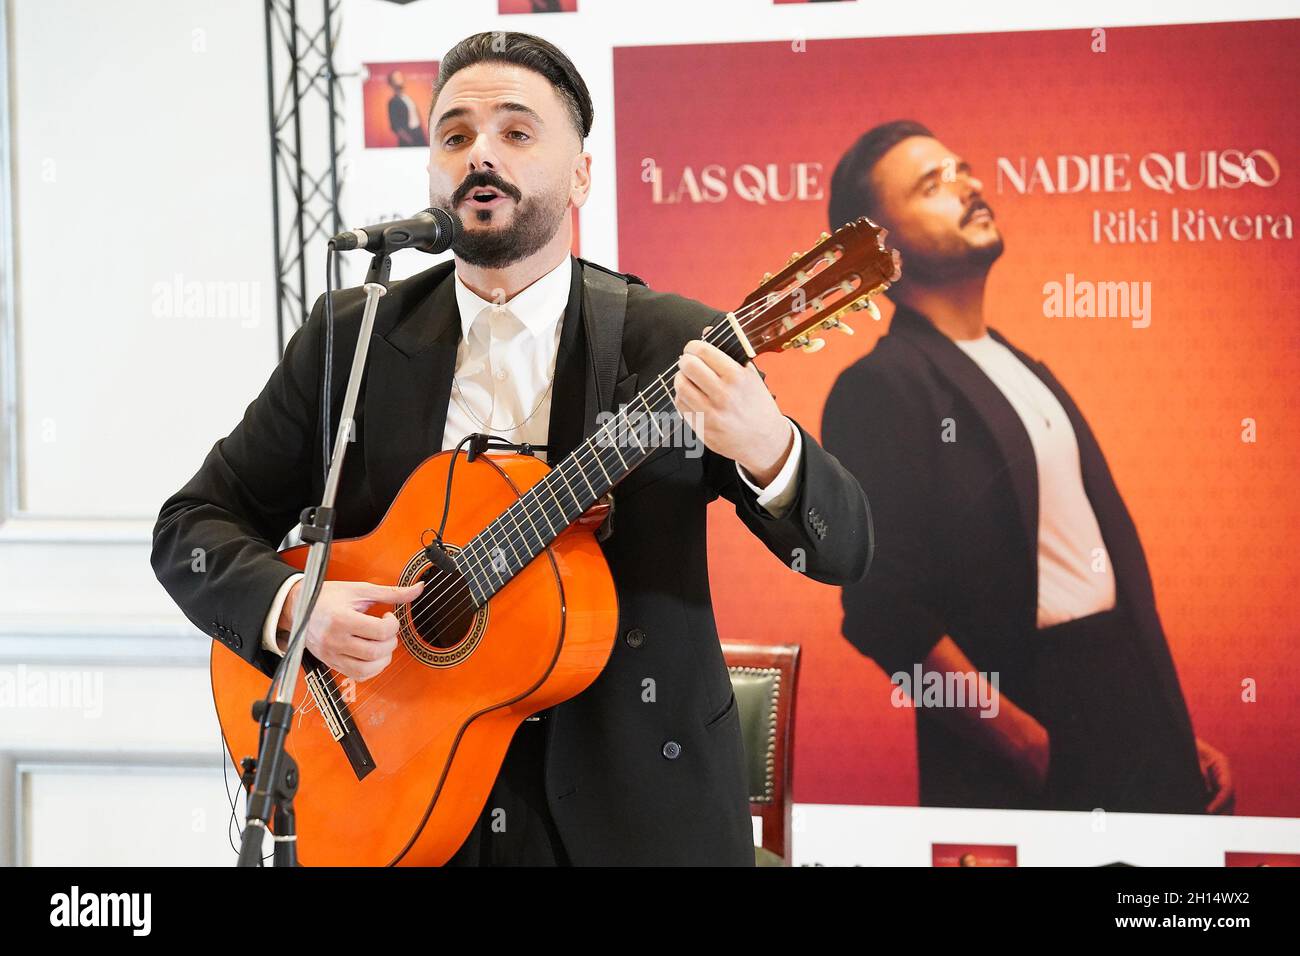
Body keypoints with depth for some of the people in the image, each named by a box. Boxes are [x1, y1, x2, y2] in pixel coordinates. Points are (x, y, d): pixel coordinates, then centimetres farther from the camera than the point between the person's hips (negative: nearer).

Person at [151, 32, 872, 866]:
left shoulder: (676, 345, -6)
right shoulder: (350, 341, 0)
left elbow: (844, 552, -10)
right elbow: (194, 523, 5)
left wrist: (766, 451, -31)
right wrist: (291, 605, -16)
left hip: (635, 812, -1)